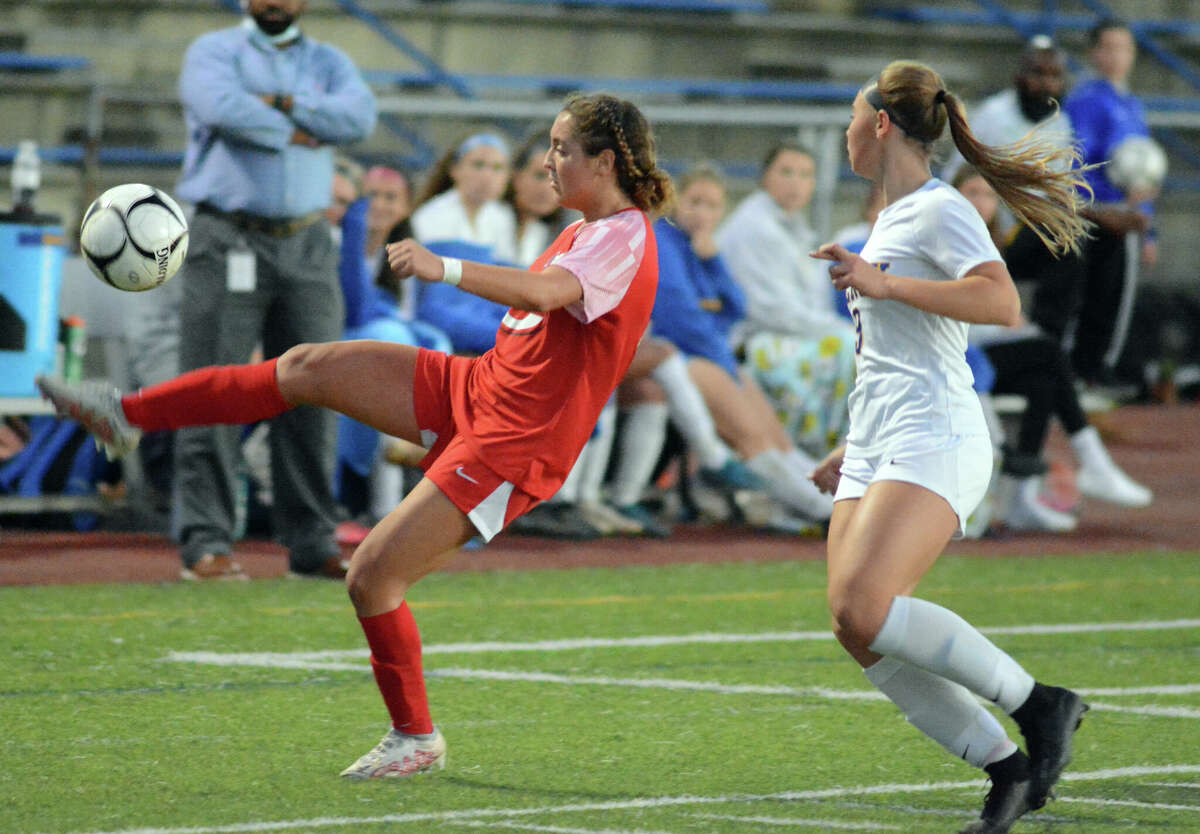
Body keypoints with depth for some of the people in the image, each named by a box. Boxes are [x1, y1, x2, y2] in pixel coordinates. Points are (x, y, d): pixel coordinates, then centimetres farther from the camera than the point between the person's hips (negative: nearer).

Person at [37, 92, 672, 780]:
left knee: (372, 577, -10)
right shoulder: (591, 231, 11)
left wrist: (445, 269, -52)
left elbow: (547, 291, -39)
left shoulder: (627, 239, -19)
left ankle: (416, 740, 8)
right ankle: (128, 415, 10)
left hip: (507, 444, -9)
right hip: (472, 387, 9)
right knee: (307, 369, 1)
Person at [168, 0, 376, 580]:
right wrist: (298, 134, -7)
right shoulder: (215, 52, 6)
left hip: (307, 247, 4)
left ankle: (312, 542, 8)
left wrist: (279, 105, -10)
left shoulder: (328, 63, 16)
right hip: (229, 243, -4)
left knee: (312, 395, 3)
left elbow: (360, 117, -5)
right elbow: (222, 107, -16)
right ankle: (204, 543, -6)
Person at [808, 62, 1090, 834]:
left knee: (864, 609, -25)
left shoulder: (939, 211, -6)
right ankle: (1009, 769, -1)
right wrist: (854, 451, 30)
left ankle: (1040, 704, -14)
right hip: (876, 451, 9)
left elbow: (1002, 303, -24)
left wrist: (884, 283, -22)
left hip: (933, 443, -9)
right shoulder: (892, 220, 23)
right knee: (860, 634, -5)